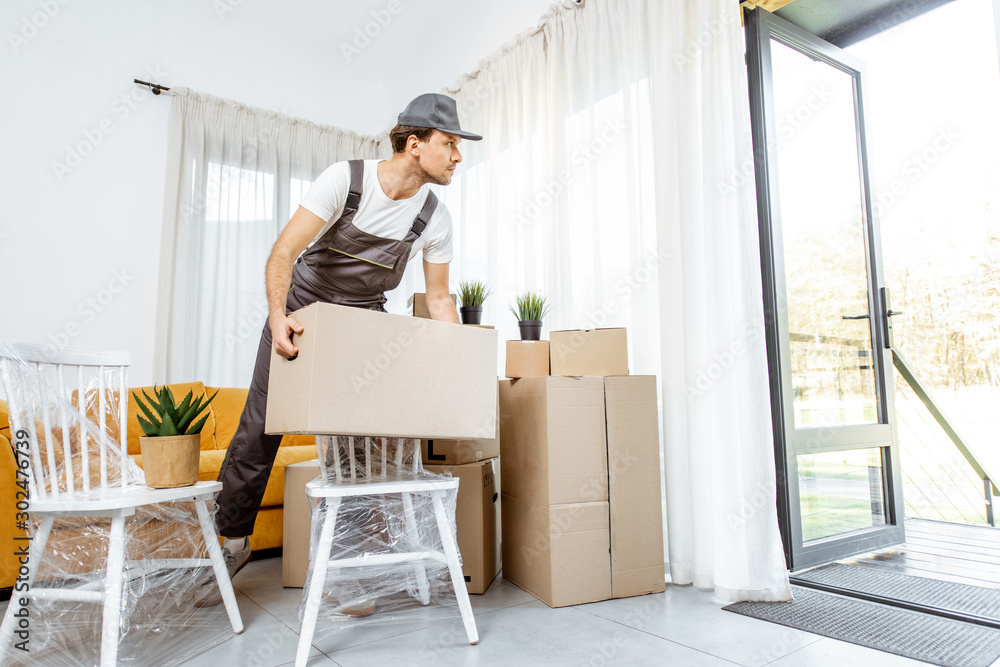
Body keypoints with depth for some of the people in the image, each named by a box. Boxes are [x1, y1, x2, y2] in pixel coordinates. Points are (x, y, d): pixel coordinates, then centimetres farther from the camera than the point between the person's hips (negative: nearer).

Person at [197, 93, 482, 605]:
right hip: (302, 309, -2)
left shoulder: (433, 218, -11)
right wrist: (278, 316, -41)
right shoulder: (345, 179, -22)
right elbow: (285, 250, -26)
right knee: (260, 426, 0)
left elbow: (438, 297, -3)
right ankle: (232, 539, 19)